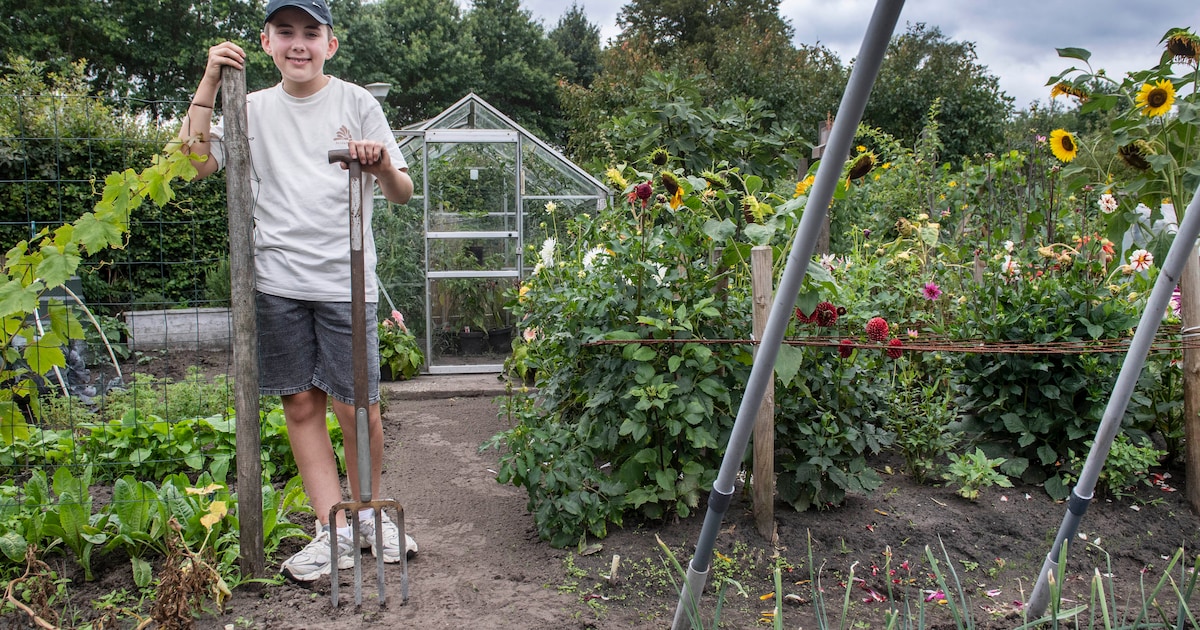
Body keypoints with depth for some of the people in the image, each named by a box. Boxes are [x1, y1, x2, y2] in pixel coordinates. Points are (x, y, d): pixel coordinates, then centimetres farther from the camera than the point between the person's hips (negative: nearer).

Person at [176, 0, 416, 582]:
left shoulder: (355, 101, 5)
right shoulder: (255, 109, 13)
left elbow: (402, 193, 2)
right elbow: (194, 162, 2)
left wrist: (384, 168, -21)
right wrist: (208, 83, 0)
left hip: (344, 281, -2)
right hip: (277, 281, 3)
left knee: (355, 405, 0)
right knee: (301, 404, 4)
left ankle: (369, 513, 23)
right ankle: (334, 531, 13)